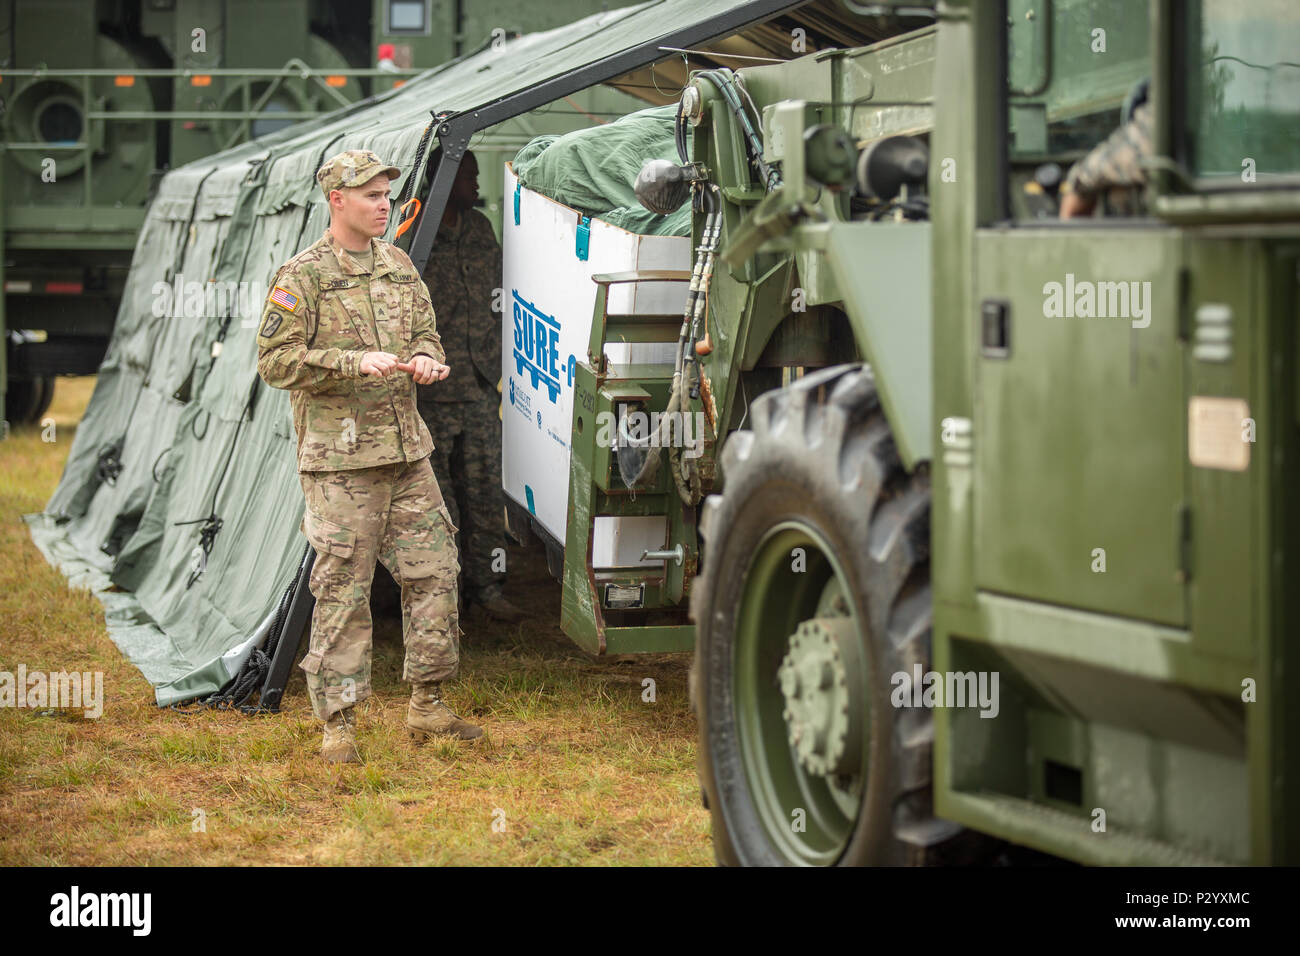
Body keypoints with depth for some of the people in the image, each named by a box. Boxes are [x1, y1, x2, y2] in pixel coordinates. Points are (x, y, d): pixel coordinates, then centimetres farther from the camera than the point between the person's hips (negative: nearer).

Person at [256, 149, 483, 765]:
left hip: (406, 449, 7)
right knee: (343, 589, -4)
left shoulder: (397, 265, 13)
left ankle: (427, 707, 21)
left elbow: (426, 331, 22)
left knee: (434, 572, 8)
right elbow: (275, 360, -12)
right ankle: (338, 725, 3)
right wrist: (355, 362, -21)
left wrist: (426, 359, -2)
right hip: (340, 457, -7)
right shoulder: (302, 276, -8)